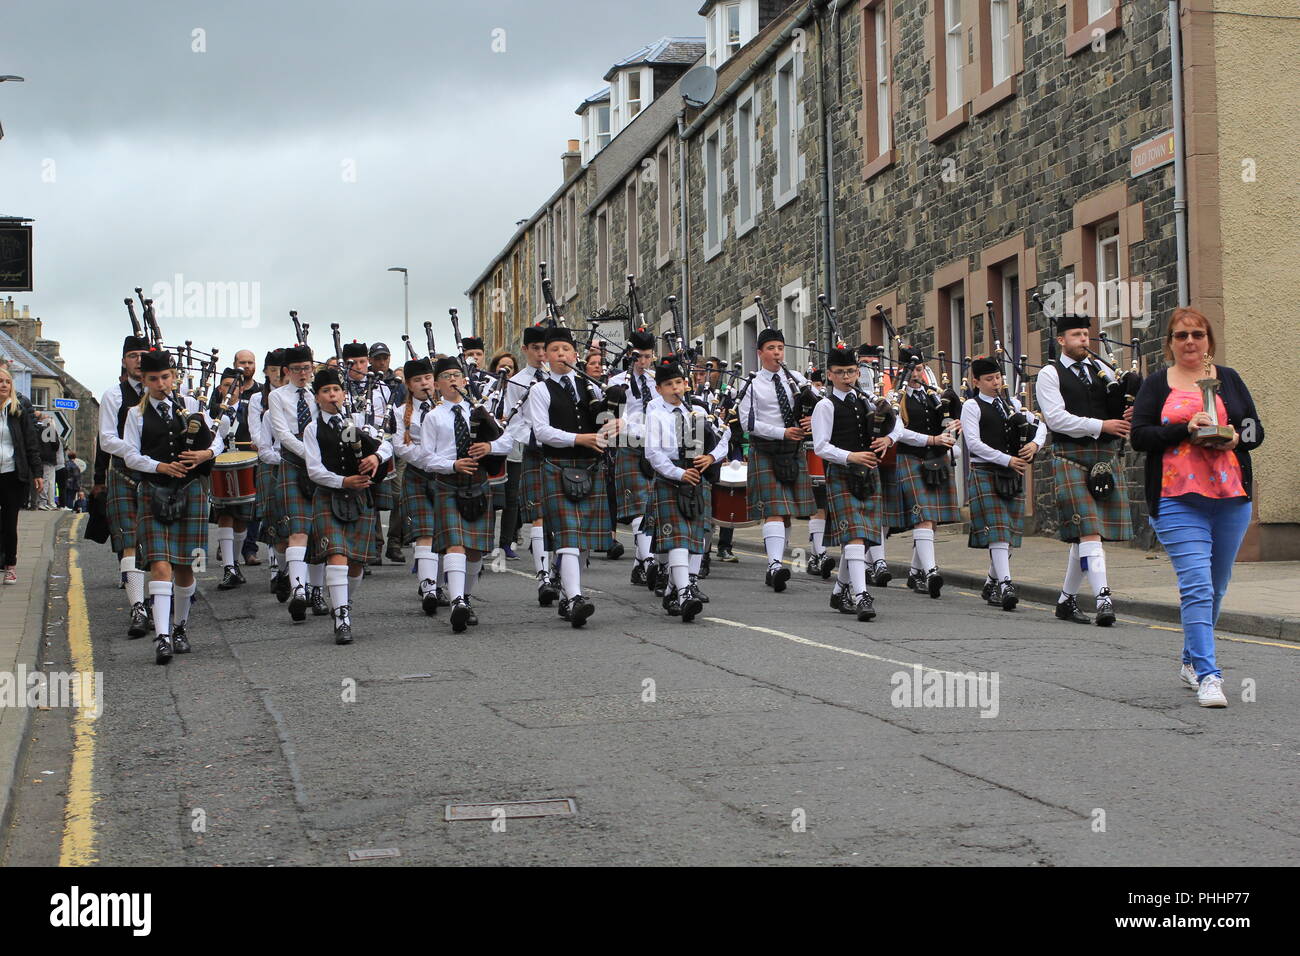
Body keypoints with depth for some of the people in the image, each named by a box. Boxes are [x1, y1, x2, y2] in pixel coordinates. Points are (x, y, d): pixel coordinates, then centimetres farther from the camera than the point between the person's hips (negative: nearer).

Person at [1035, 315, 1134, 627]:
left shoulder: (1100, 370, 18)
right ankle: (1103, 600, -21)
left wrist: (1129, 414, -7)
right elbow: (1056, 418, -11)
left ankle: (1066, 599, 18)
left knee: (1085, 535, 7)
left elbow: (1124, 403, 18)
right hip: (1071, 458, -5)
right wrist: (1101, 425, -17)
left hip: (1106, 458, 6)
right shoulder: (1050, 374, 1)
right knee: (1088, 530, -15)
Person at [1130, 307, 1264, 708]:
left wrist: (1235, 438, -11)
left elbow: (1256, 429, 11)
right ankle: (1207, 676, -18)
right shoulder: (1157, 385, 6)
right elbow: (1139, 435, -3)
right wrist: (1185, 430, -16)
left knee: (1216, 586, 12)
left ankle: (1192, 661, 30)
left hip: (1231, 498, 4)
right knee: (1197, 585, -14)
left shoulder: (1228, 379, 13)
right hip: (1177, 500, -3)